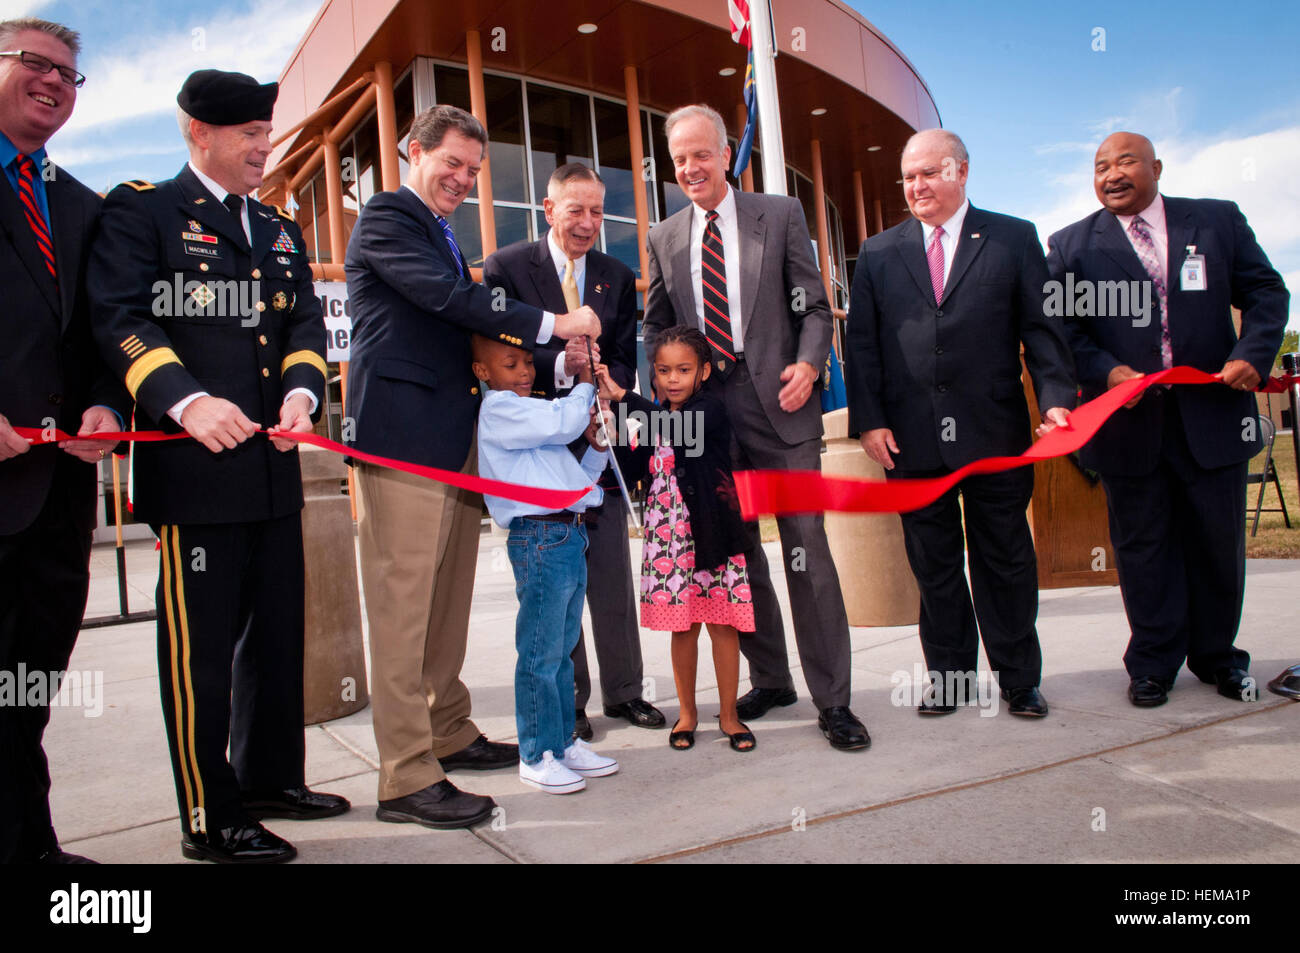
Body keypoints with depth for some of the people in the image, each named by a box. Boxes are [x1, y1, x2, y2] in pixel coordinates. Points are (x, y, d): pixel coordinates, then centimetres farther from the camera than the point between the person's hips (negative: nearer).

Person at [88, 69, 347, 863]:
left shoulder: (281, 230, 21)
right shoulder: (140, 210, 2)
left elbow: (306, 321, 13)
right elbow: (118, 316, -9)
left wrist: (301, 390, -7)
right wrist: (186, 400, -24)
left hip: (275, 468, 7)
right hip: (193, 468, -7)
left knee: (279, 630, 15)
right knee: (201, 643, 0)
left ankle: (271, 778, 32)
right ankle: (210, 817, 14)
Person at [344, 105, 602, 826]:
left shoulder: (443, 233, 26)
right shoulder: (386, 217, -2)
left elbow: (462, 325, 23)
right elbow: (450, 297, -16)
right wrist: (551, 324, -13)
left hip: (455, 436, 9)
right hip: (402, 433, -9)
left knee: (447, 598, 14)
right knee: (403, 603, -7)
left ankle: (448, 733, 26)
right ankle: (406, 778, -2)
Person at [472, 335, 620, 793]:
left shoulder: (531, 413, 24)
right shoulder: (498, 409, -6)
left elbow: (569, 478, 26)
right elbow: (566, 421, -18)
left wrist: (596, 448, 9)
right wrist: (585, 385, 1)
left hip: (569, 538, 10)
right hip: (540, 539, -10)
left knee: (562, 650, 15)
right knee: (540, 654, -3)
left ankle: (563, 742, 25)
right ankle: (537, 755, 8)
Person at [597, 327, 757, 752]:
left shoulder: (711, 410, -7)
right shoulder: (652, 418, 10)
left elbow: (681, 429, -28)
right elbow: (636, 470, 11)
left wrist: (623, 396, -28)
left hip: (712, 533, -4)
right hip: (667, 537, 4)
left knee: (723, 624, 4)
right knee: (682, 626, 11)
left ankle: (728, 713, 19)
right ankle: (687, 711, 26)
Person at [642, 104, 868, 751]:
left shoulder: (780, 215, 6)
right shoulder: (665, 238, 14)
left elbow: (814, 306, 5)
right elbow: (657, 326, 18)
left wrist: (808, 363, -13)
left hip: (777, 401, -3)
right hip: (705, 407, 4)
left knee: (805, 545, -6)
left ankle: (832, 700, 5)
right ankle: (769, 679, 25)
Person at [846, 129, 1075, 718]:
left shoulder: (1014, 239, 7)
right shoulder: (877, 254, 11)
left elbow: (1041, 327, 3)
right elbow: (861, 344, 6)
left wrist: (1056, 398, -12)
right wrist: (869, 420, -5)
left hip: (994, 433, -1)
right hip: (911, 440, 1)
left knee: (1006, 559, 9)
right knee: (933, 564, 9)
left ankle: (1018, 679, 24)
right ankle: (949, 676, 23)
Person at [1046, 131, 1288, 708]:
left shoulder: (1218, 221, 8)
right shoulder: (1071, 245, 3)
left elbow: (1265, 292, 10)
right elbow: (1063, 330, 0)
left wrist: (1253, 354, -8)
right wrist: (1107, 371, -17)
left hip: (1213, 413, 2)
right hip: (1128, 418, -1)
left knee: (1218, 540, 11)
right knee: (1142, 544, 6)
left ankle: (1216, 655, 30)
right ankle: (1154, 662, 21)